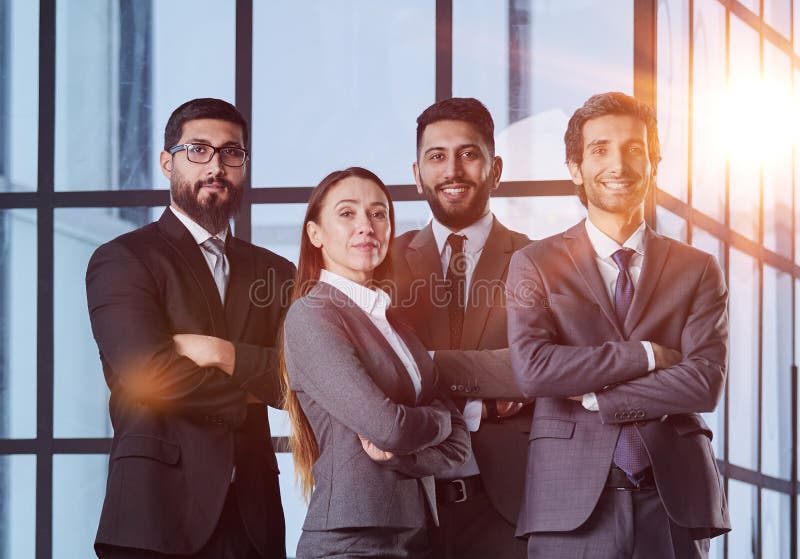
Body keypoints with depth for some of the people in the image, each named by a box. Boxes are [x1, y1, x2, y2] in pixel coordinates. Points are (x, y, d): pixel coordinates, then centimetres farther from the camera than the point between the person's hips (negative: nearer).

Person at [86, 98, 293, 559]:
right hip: (160, 511, -4)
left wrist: (222, 353, -12)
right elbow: (151, 371, -14)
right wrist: (249, 390, -2)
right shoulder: (122, 260, 0)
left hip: (253, 517, 4)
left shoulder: (275, 273, 16)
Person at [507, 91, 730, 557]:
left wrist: (592, 397, -7)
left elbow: (706, 384, -3)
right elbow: (532, 369, -9)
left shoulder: (698, 270, 10)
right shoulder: (535, 265, 7)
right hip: (573, 500, -1)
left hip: (674, 496, 1)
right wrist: (646, 354, -9)